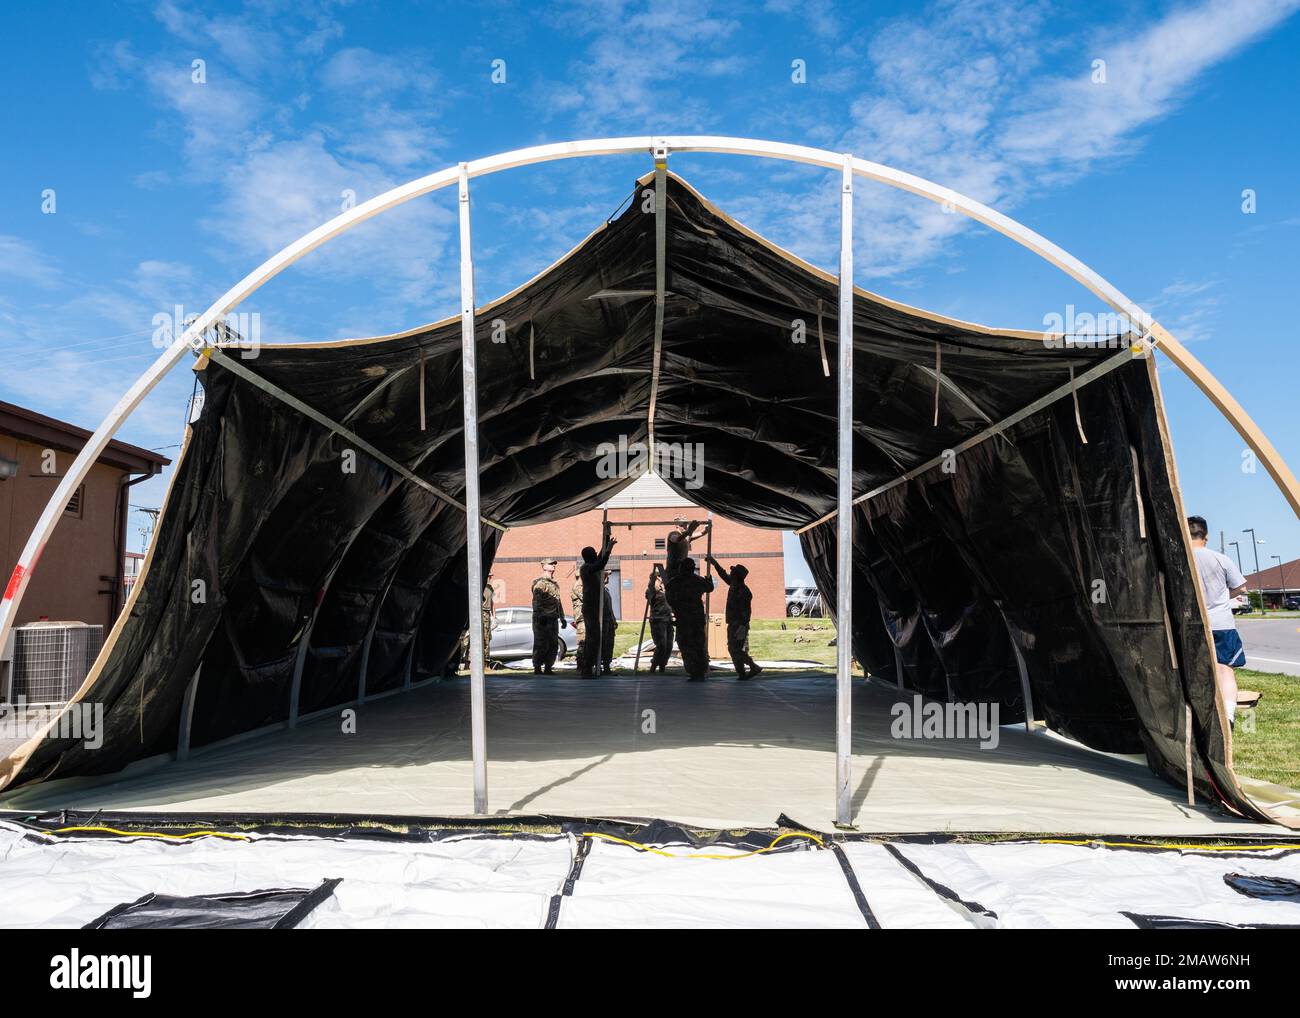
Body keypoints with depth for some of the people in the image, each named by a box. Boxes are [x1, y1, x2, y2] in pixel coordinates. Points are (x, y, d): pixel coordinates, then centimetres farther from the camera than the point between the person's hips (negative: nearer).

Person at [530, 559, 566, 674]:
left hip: (553, 620, 8)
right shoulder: (539, 583, -7)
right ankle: (537, 668, 0)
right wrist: (540, 616, -23)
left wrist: (562, 618, 23)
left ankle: (548, 668, 15)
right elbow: (537, 602, -15)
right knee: (541, 645, -6)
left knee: (553, 645, 8)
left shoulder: (555, 584, 20)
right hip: (542, 620, -8)